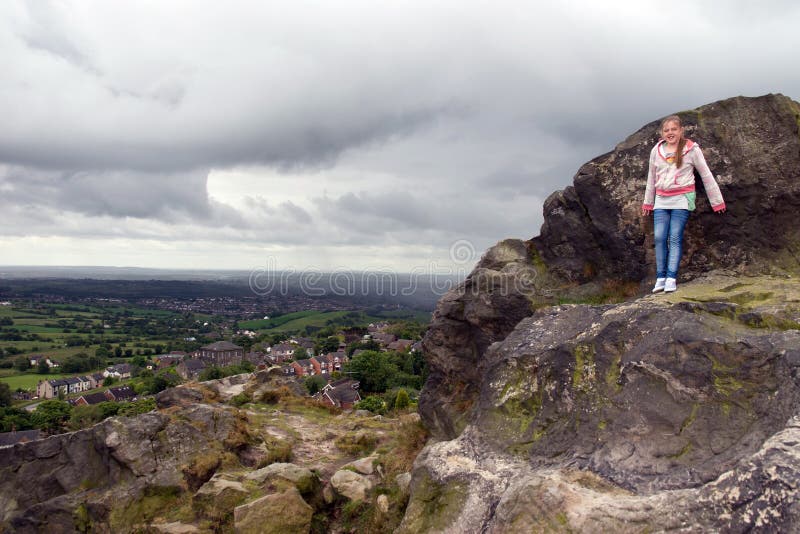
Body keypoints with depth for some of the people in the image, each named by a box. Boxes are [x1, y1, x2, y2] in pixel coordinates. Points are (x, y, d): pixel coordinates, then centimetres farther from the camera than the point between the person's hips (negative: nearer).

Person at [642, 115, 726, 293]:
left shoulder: (691, 149, -2)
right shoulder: (656, 150, 7)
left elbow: (706, 175, 3)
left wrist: (716, 200, 6)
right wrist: (648, 202, 22)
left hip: (682, 199, -3)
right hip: (661, 200, 3)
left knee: (675, 238, -8)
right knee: (659, 237, -5)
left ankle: (671, 278, -8)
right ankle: (660, 277, 1)